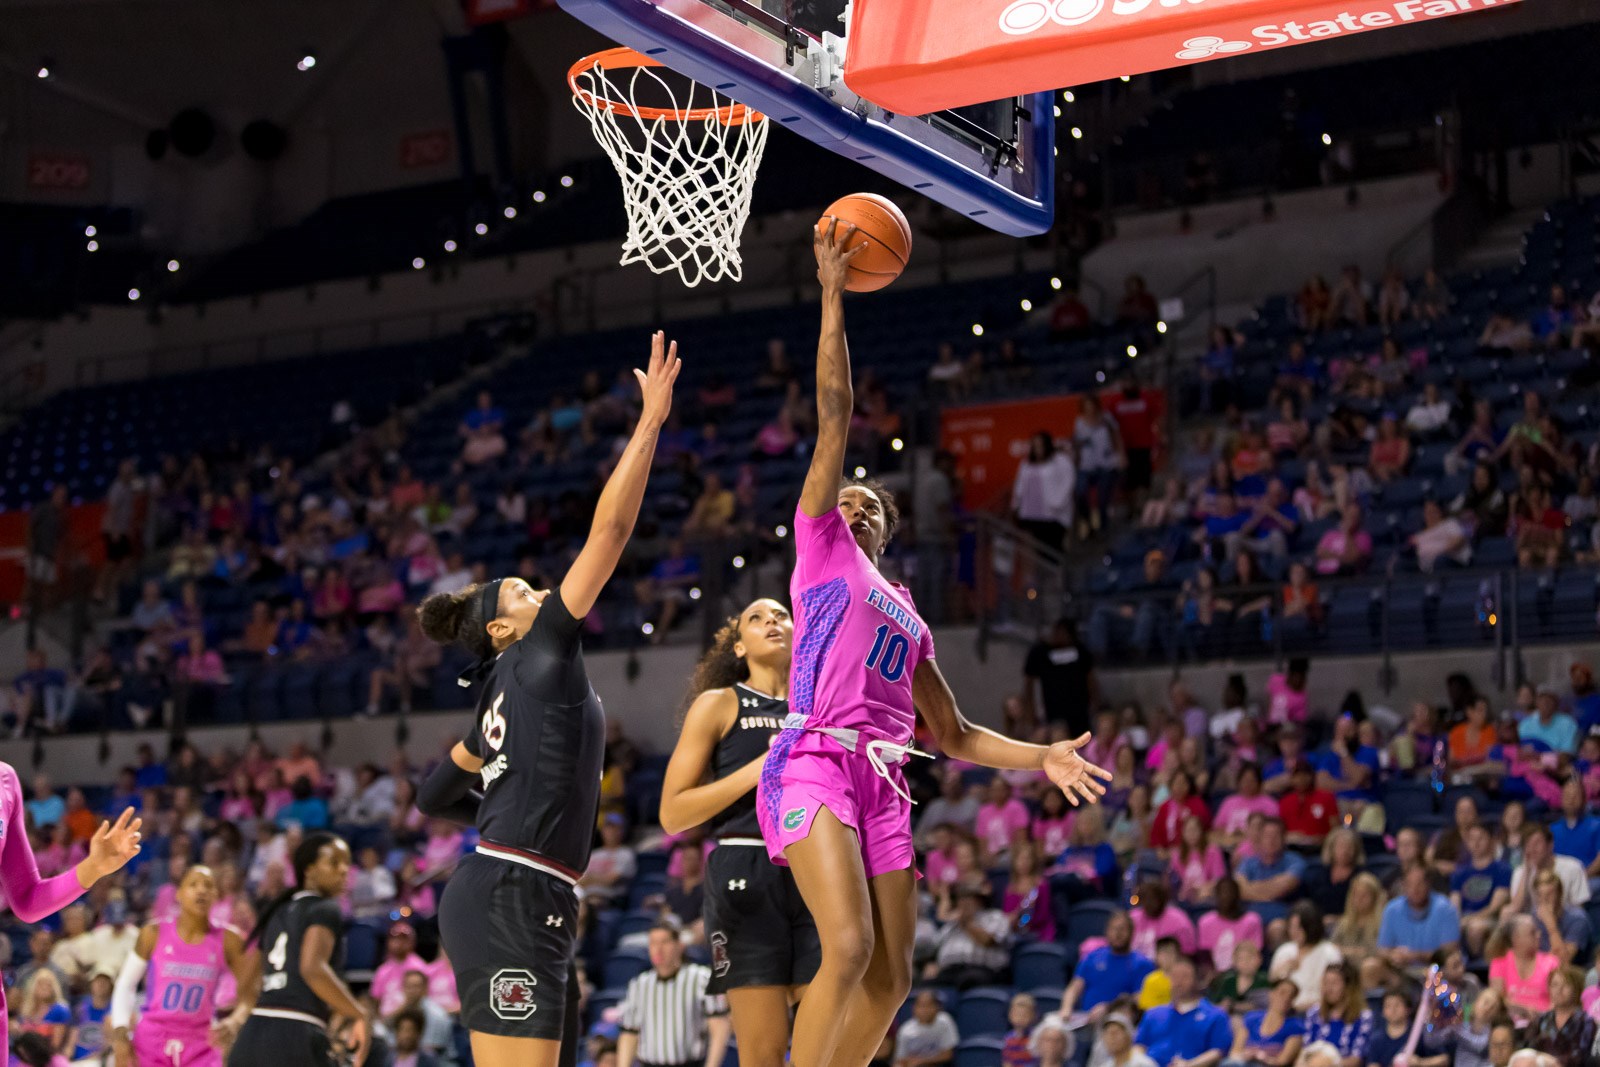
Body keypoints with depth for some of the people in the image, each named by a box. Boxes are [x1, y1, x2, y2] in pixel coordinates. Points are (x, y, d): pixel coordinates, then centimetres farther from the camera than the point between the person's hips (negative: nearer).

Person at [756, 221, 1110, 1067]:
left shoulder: (907, 616, 27)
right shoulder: (820, 546, 13)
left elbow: (953, 734, 27)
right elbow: (834, 414, 6)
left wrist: (1042, 759, 14)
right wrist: (833, 298, 2)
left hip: (883, 783, 7)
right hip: (814, 765, -7)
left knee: (889, 981, 3)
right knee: (849, 949, -22)